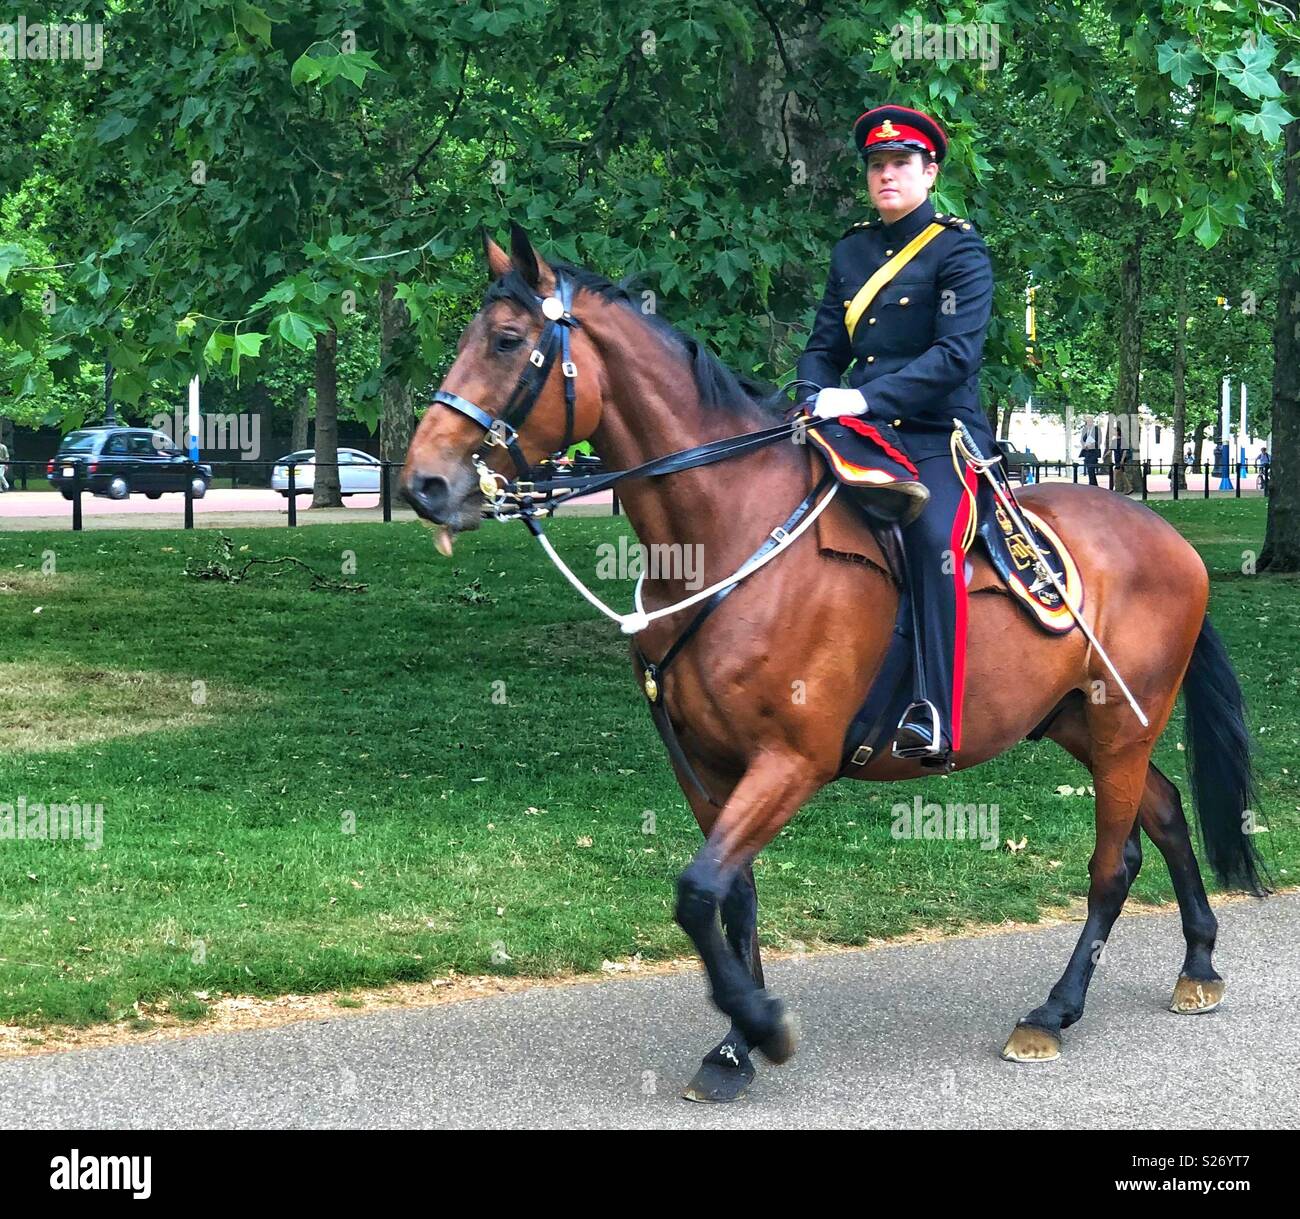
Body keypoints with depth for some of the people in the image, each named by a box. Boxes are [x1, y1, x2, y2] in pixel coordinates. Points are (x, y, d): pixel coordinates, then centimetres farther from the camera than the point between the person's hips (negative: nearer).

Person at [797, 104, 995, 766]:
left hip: (938, 436, -6)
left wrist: (866, 399, -24)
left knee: (933, 539, -29)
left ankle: (936, 717, -30)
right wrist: (817, 402, -5)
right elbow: (824, 346, 18)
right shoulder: (850, 250, 16)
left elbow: (956, 354, -15)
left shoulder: (958, 248, -3)